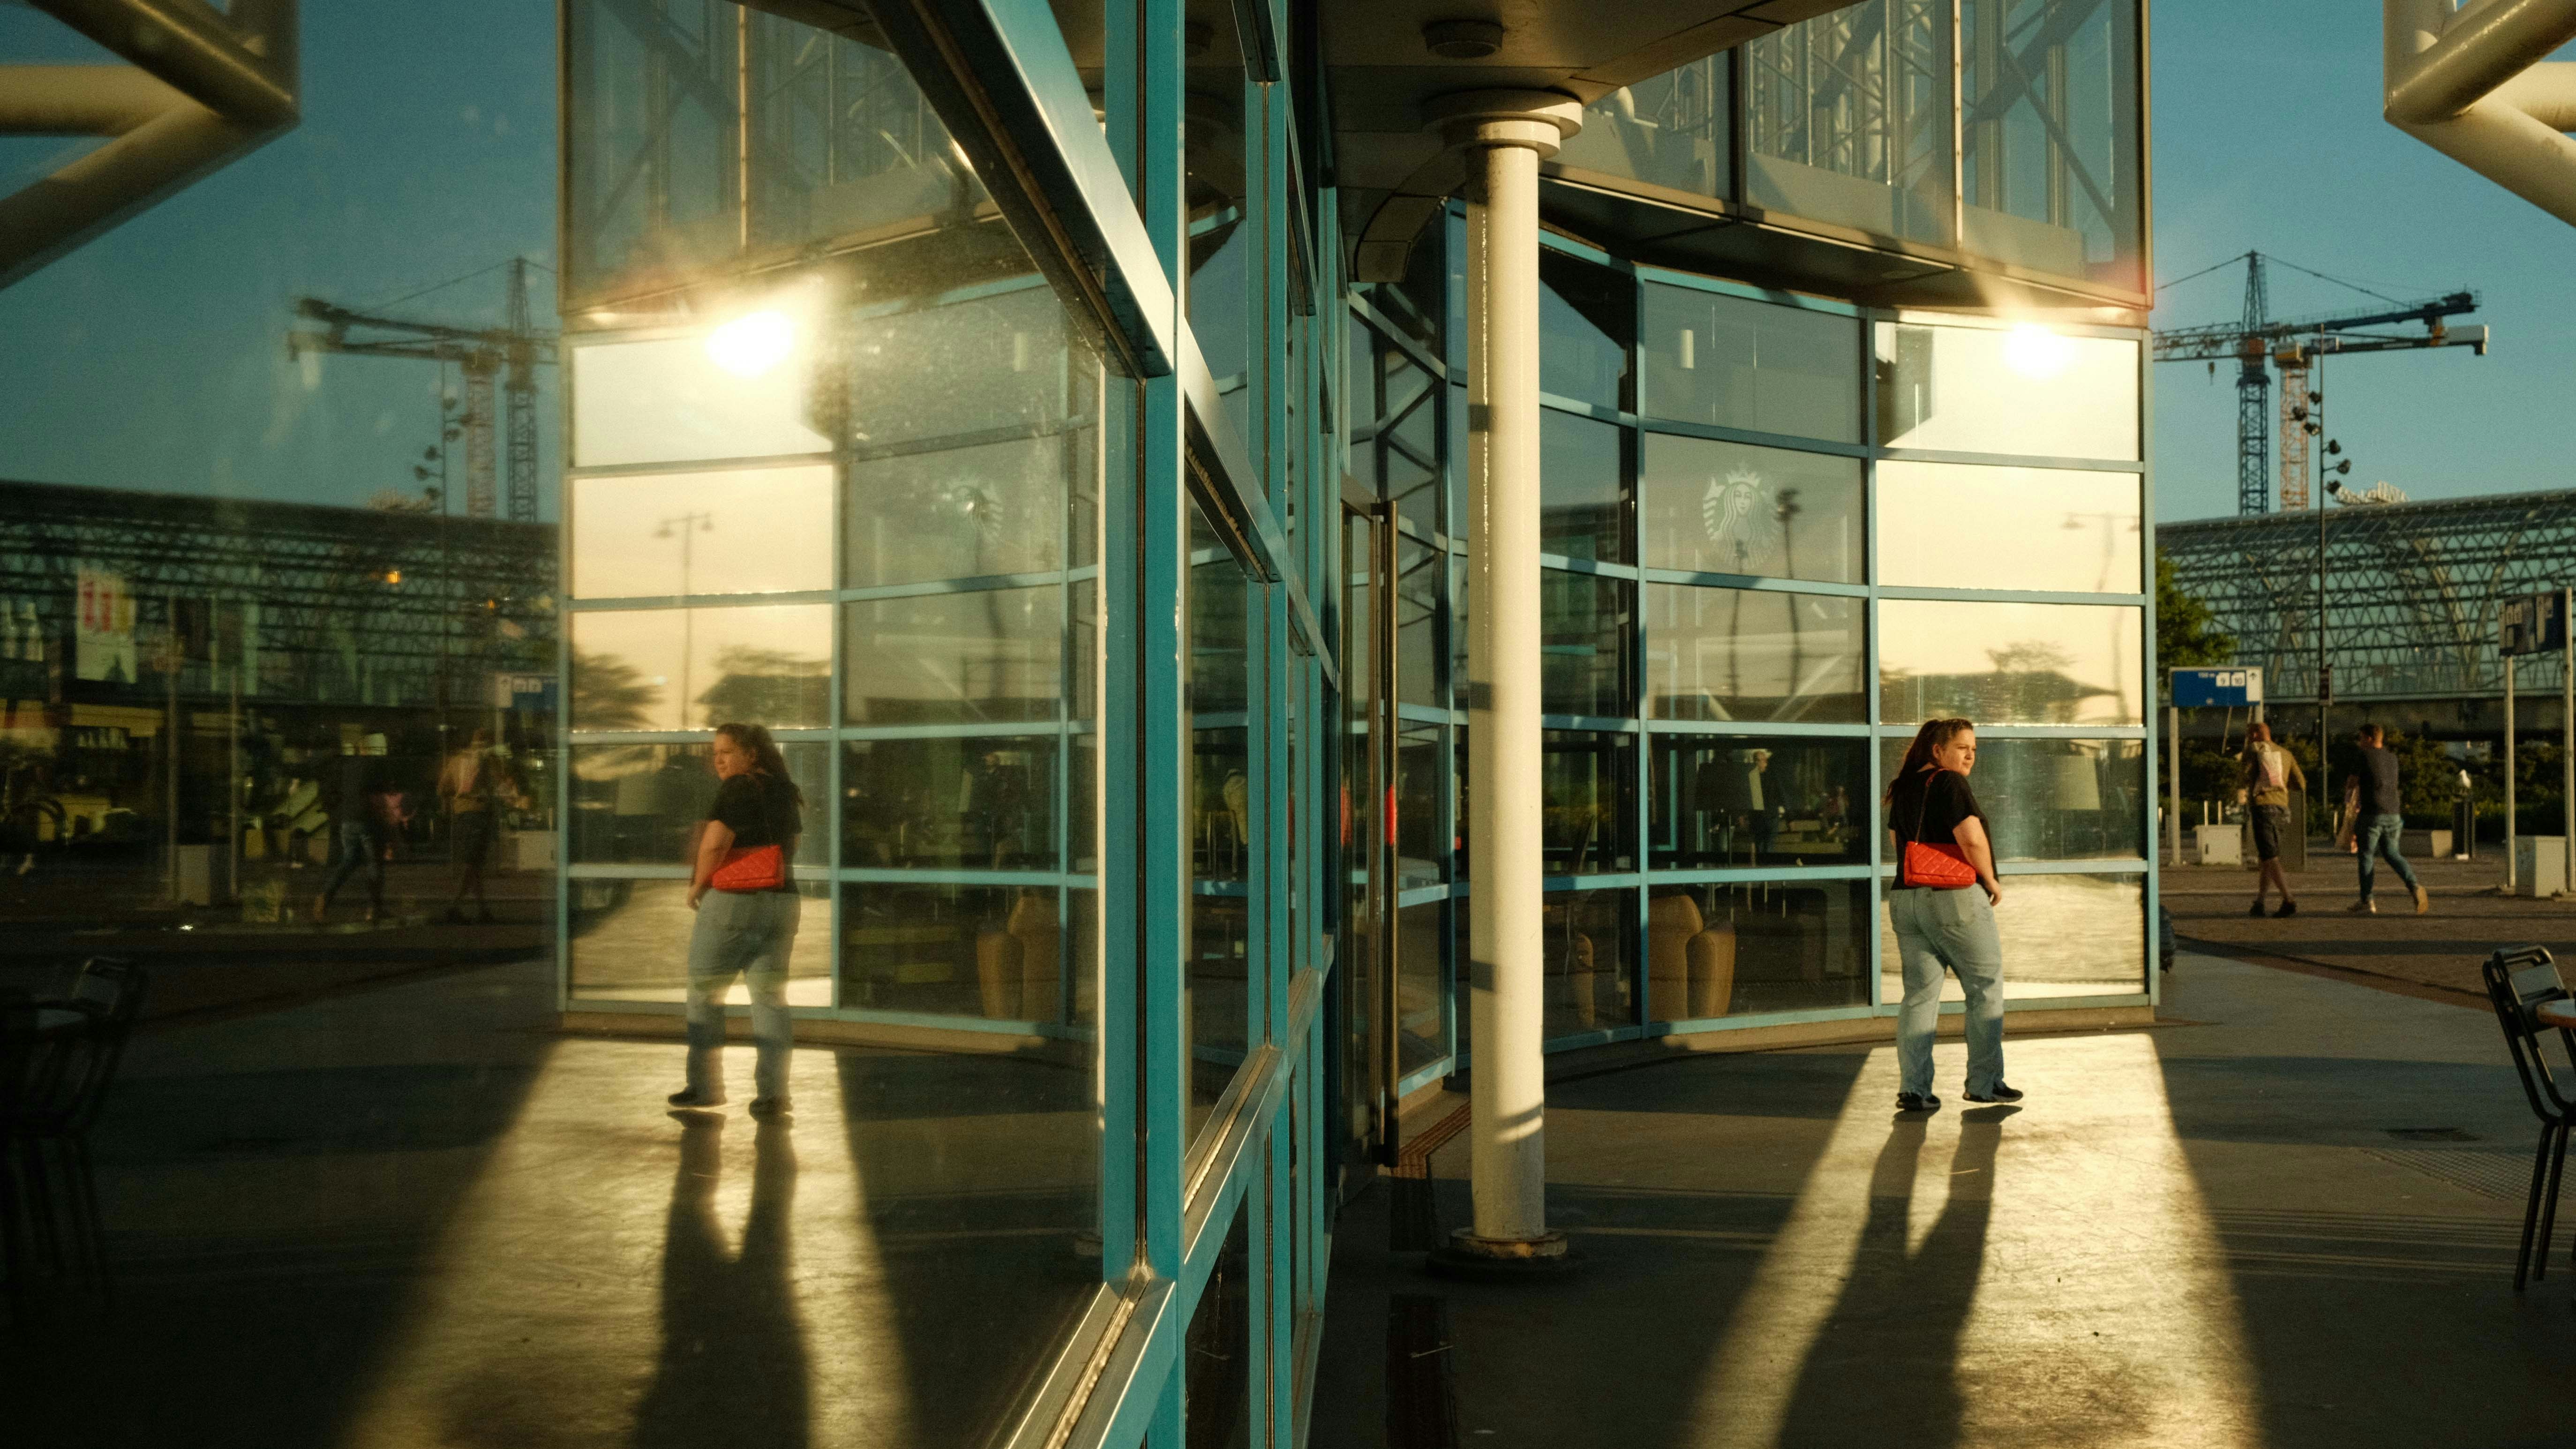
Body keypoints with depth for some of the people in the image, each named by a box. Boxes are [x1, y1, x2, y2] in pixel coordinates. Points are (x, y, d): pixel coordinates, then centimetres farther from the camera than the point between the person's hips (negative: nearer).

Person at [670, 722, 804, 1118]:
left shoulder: (737, 789, -13)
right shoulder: (786, 792, 11)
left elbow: (714, 843, -22)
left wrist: (698, 884, -8)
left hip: (732, 901, -7)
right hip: (782, 900, 7)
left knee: (705, 994, 9)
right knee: (770, 997, 6)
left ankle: (705, 1086, 14)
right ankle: (773, 1092, 0)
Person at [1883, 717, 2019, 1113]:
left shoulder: (1904, 788, 13)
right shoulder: (1951, 784, -12)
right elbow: (1972, 840, -21)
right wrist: (1991, 881, -7)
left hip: (1905, 898, 7)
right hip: (1955, 899, -7)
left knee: (1920, 993, 8)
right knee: (1986, 990, 8)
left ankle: (1912, 1088, 5)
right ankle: (1984, 1083, 13)